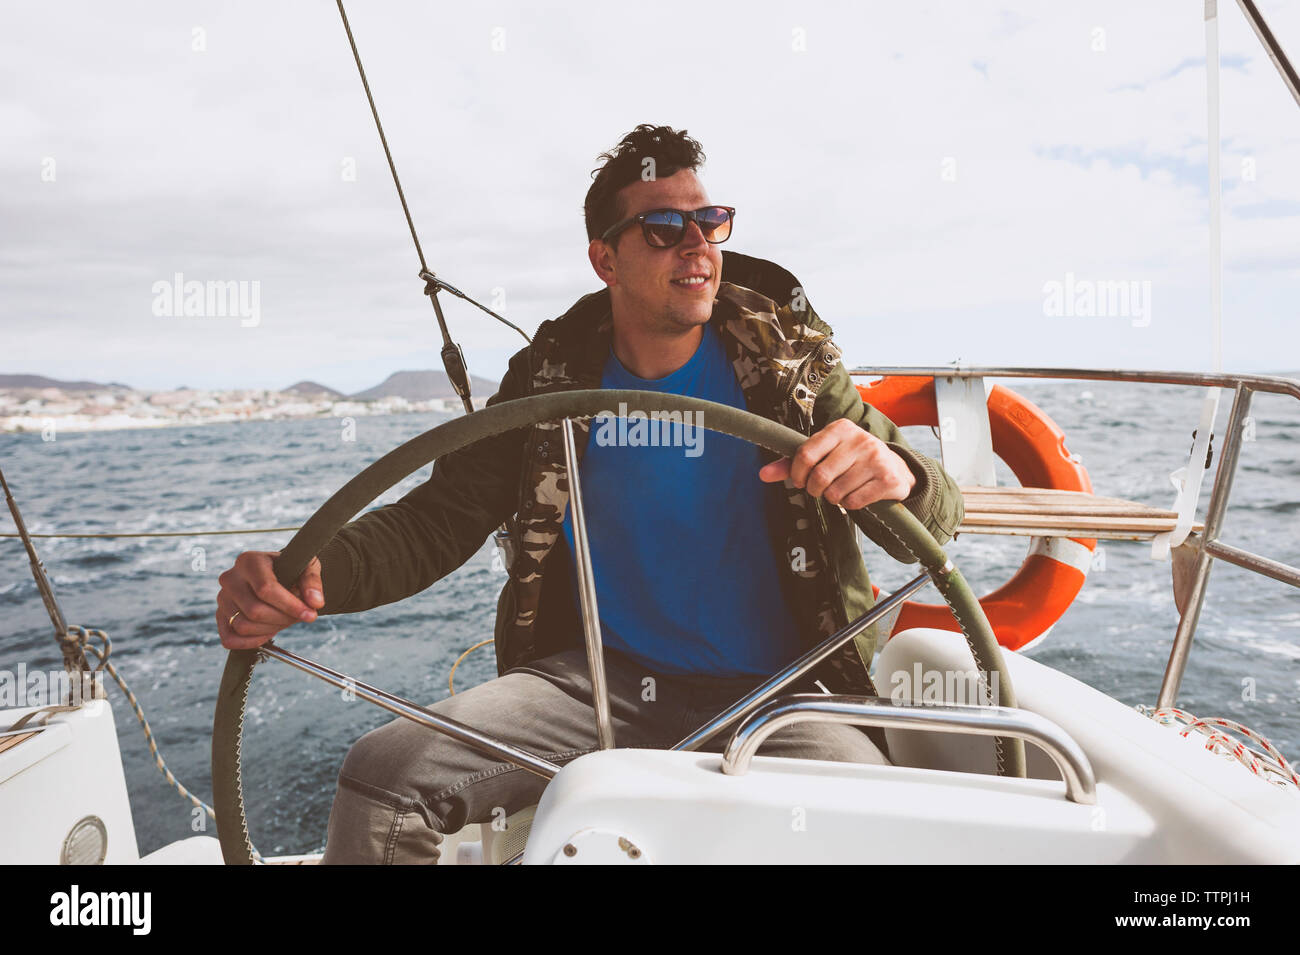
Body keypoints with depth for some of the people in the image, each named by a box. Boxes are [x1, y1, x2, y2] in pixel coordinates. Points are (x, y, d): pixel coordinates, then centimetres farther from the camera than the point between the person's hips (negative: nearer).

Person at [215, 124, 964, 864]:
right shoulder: (553, 379, 4)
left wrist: (898, 477, -30)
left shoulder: (790, 364, 0)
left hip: (772, 695, -1)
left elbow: (931, 524, -3)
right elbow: (438, 520, 3)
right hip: (598, 679, 2)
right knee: (385, 769, -16)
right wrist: (312, 574, -18)